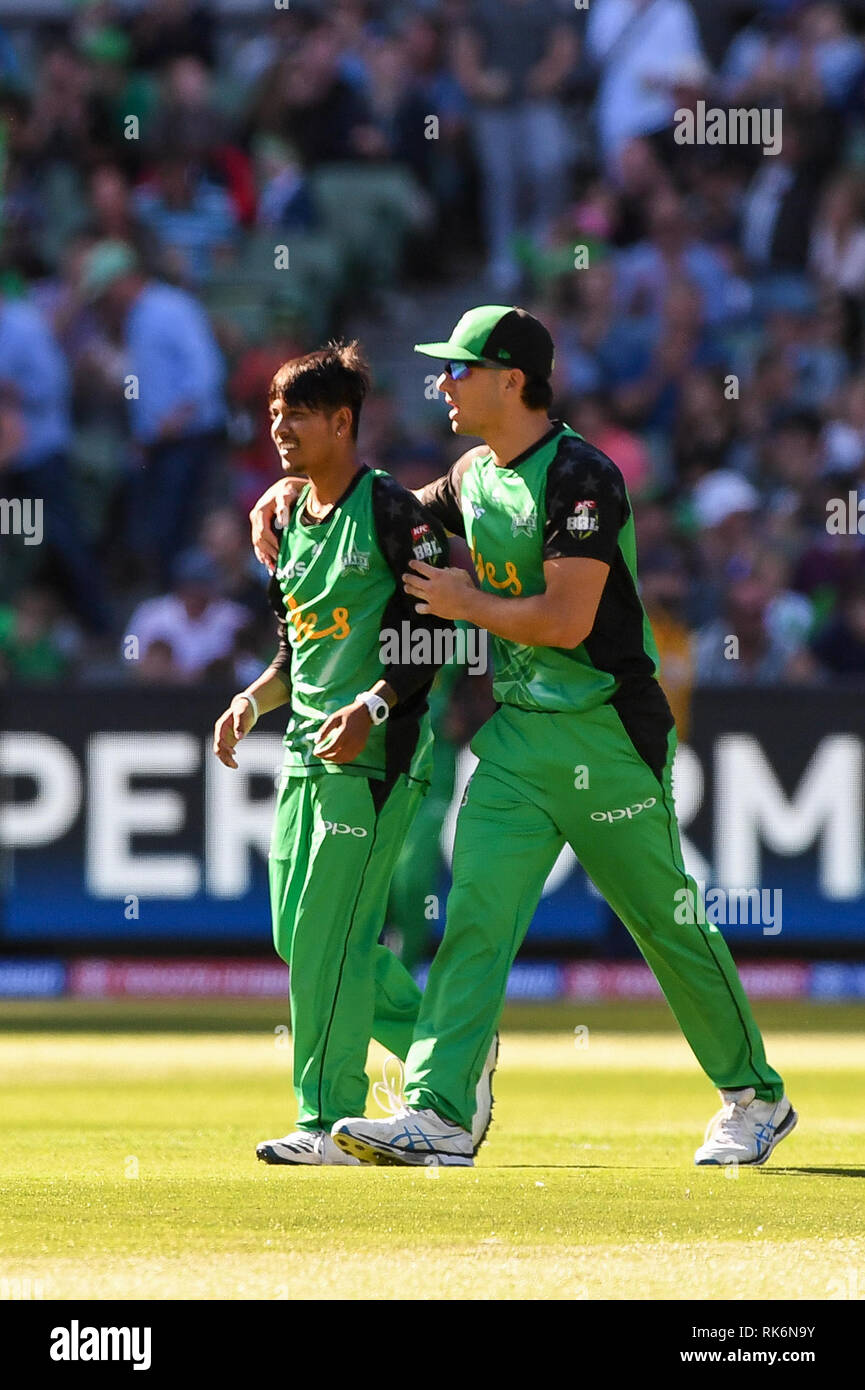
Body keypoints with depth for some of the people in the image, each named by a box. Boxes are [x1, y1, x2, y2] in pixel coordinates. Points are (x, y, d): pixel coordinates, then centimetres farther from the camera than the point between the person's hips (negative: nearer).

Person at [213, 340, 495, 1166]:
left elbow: (435, 636, -12)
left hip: (374, 751, -9)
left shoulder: (391, 511, -9)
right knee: (298, 934, 8)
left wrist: (371, 707, -22)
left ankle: (330, 1122, -6)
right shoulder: (293, 525, 16)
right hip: (307, 752, 9)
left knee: (328, 934, -11)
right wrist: (253, 701, 7)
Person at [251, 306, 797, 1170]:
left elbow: (567, 619, -23)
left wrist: (463, 603, -11)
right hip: (517, 732, 7)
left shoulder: (579, 476, -15)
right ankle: (438, 1115, -11)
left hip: (604, 733, -7)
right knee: (475, 916, -5)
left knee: (665, 921, 3)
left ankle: (755, 1098, 18)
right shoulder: (474, 476, 11)